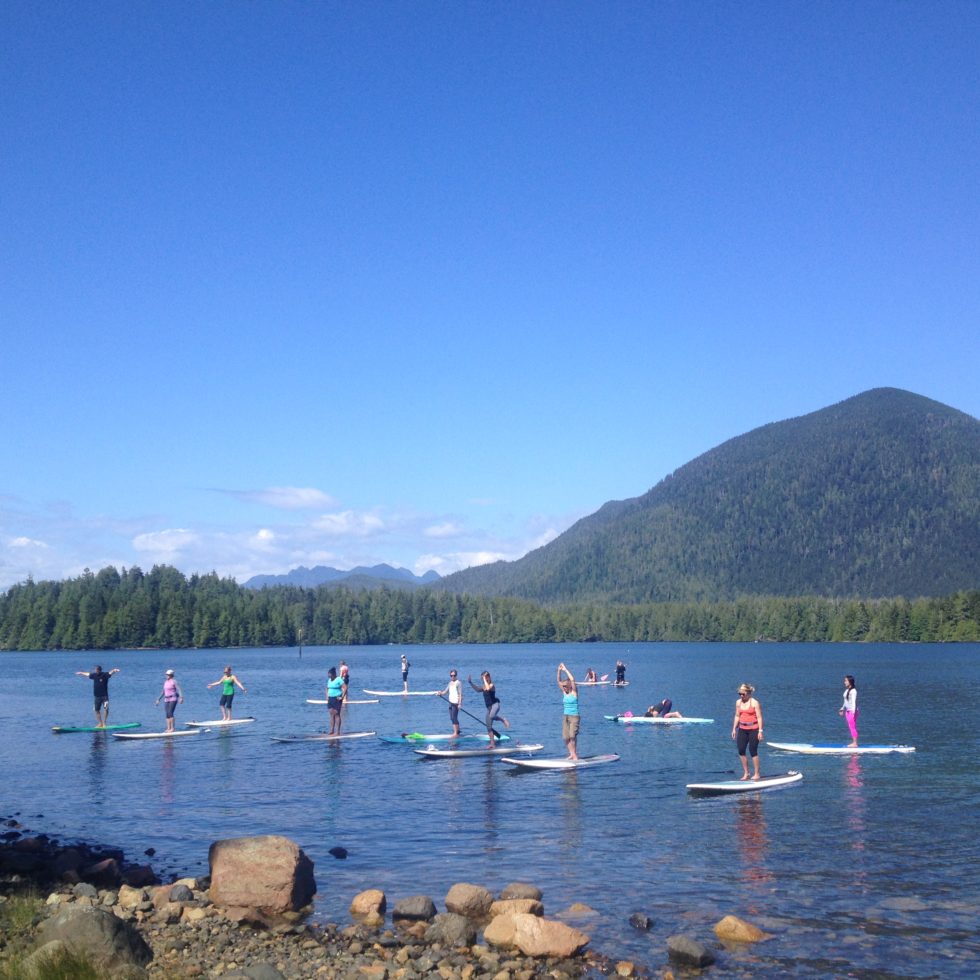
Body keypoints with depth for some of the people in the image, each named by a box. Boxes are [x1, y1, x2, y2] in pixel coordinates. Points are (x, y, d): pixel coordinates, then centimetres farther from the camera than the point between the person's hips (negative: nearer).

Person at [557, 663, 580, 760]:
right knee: (565, 737, 2)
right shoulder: (564, 692, 8)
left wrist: (565, 669, -16)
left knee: (572, 735, -16)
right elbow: (559, 681, 6)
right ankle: (571, 754, 10)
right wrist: (559, 671, -6)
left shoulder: (574, 692, -7)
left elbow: (572, 680, -19)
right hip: (565, 716, 6)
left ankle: (575, 754, -9)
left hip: (574, 717, -6)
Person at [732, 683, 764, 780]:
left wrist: (760, 731, -15)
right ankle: (746, 773, 14)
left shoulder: (755, 703, -9)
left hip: (753, 729, -6)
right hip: (742, 729, 6)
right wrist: (734, 729, 12)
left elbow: (759, 717, -10)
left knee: (753, 751, -4)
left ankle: (756, 774, 7)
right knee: (741, 751, 1)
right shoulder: (738, 702, 8)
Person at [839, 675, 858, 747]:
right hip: (847, 710, 9)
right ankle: (853, 742, 15)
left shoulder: (853, 691, -14)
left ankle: (855, 743, -4)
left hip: (852, 710, -9)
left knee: (853, 727, -7)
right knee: (850, 727, 10)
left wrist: (853, 711, -25)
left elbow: (854, 702, -20)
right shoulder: (846, 690, 12)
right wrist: (842, 708, 23)